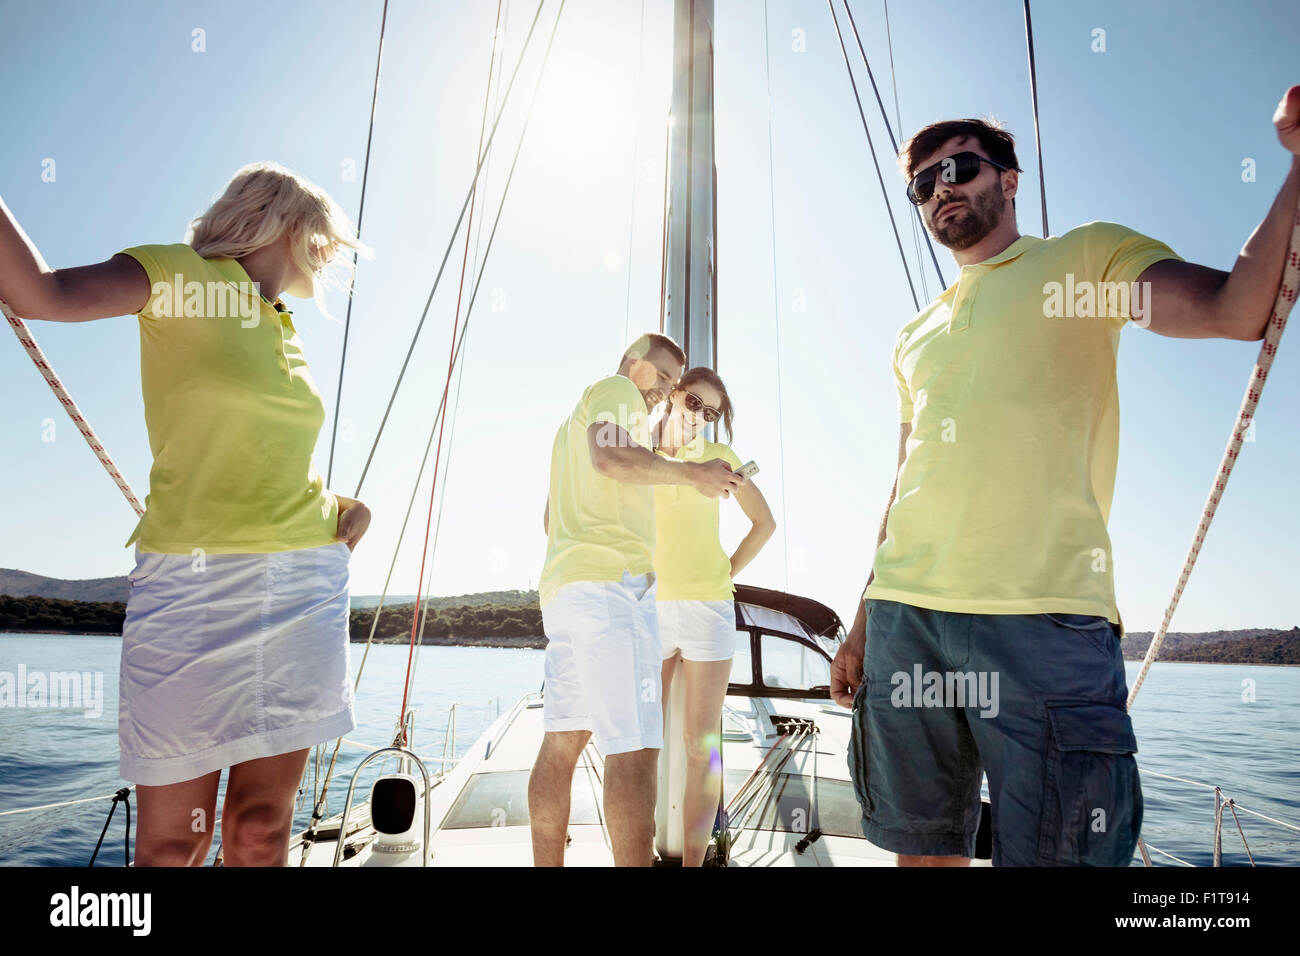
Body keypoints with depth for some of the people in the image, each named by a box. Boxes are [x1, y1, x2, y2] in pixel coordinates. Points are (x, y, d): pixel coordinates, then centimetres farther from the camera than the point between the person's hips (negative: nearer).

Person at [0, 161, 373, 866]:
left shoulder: (286, 333, 20)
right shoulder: (181, 278, 3)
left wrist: (343, 511, 7)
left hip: (304, 588, 5)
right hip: (194, 580, -5)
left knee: (262, 827, 7)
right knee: (172, 841, 2)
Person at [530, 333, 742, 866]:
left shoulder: (574, 420, 31)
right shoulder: (614, 389, 2)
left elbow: (550, 517, 33)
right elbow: (610, 455, -20)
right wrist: (689, 474, -12)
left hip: (564, 584, 10)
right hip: (609, 583, -10)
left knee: (563, 741, 8)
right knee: (635, 747, -12)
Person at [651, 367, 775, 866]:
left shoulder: (719, 456, 5)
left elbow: (764, 522, 11)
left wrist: (725, 576, 3)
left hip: (706, 608, -1)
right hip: (648, 608, 1)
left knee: (701, 746, 1)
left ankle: (693, 862, 10)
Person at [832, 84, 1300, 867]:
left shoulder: (1087, 257, 13)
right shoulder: (916, 336, 25)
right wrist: (863, 625, 17)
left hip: (1043, 614, -4)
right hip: (902, 613, 5)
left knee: (1056, 849, -1)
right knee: (922, 848, 11)